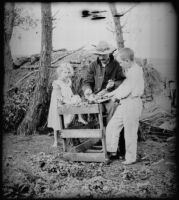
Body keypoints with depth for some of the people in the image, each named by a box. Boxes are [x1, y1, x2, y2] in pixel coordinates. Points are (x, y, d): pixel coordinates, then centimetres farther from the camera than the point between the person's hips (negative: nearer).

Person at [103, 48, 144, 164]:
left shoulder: (136, 71, -18)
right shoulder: (129, 71, 14)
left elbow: (126, 90, -20)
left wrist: (116, 96, -3)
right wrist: (111, 93, 16)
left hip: (133, 103, -10)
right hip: (124, 104, 10)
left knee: (130, 132, 1)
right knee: (112, 126, 10)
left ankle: (131, 158, 14)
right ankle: (112, 151, 22)